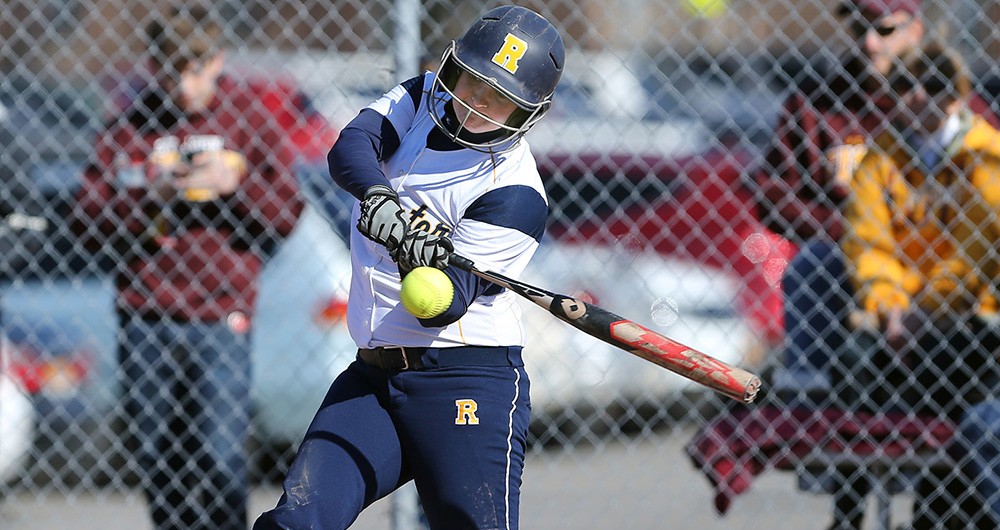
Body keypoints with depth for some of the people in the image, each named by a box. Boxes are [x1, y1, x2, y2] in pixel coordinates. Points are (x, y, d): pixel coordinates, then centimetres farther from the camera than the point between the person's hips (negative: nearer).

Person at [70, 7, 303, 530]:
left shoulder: (247, 118, 4)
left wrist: (232, 183, -13)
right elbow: (88, 223, 2)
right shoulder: (129, 127, 6)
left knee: (219, 456, -12)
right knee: (158, 460, 4)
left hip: (219, 314, -2)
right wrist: (150, 193, -13)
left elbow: (286, 216, 4)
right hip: (143, 314, 2)